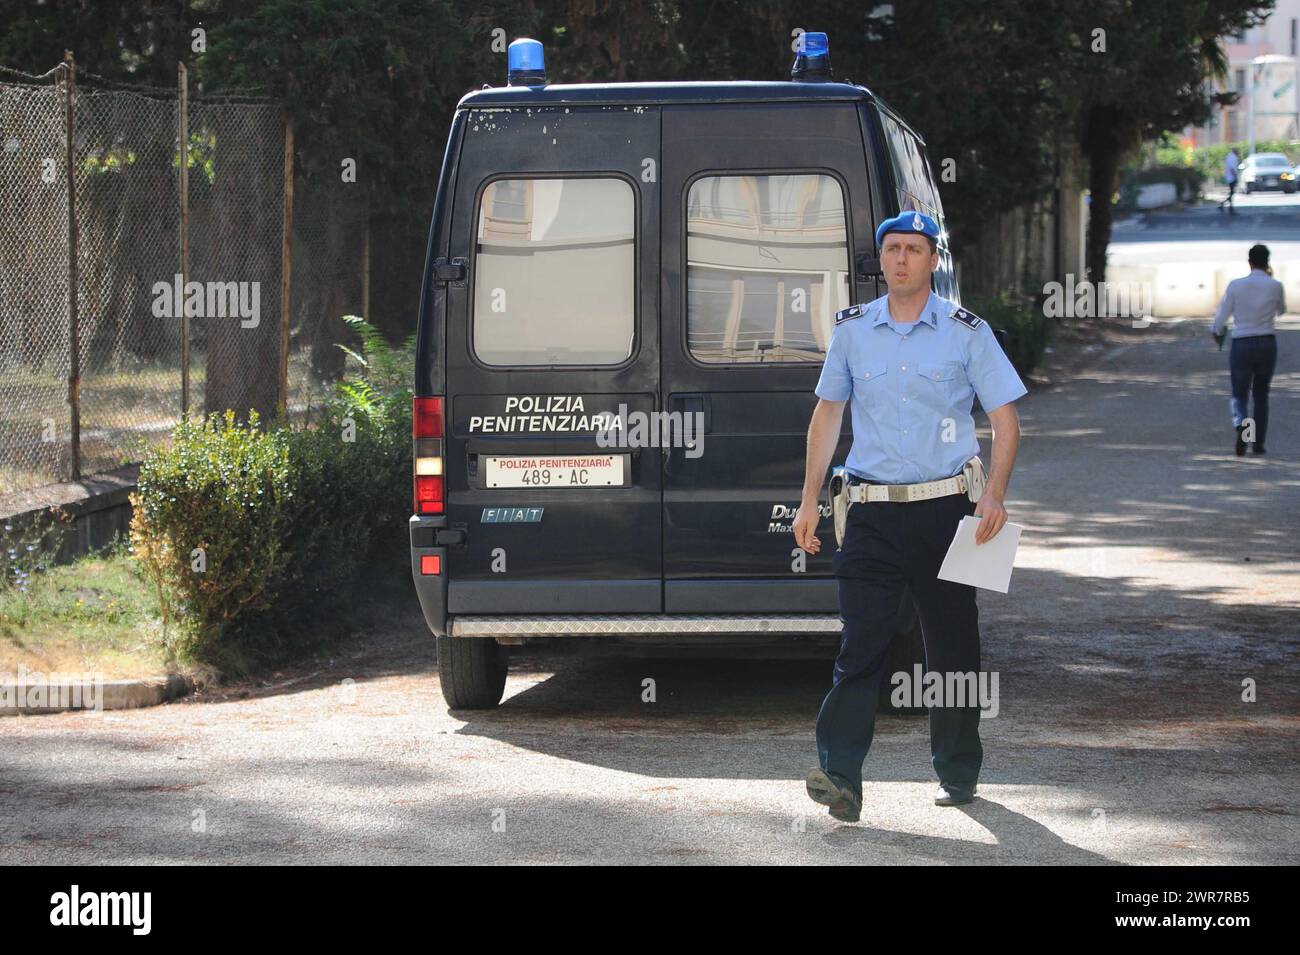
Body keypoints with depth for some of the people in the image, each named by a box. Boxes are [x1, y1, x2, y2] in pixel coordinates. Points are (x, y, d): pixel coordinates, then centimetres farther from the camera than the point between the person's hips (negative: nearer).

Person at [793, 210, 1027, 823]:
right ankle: (840, 775, -17)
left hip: (945, 508, -1)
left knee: (952, 646, 5)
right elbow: (827, 412, 17)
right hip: (873, 513, 1)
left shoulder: (966, 331, 1)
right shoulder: (851, 329, 8)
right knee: (860, 644, -9)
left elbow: (1004, 416, 1)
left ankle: (958, 772, 18)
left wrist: (995, 494, -13)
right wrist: (810, 500, 12)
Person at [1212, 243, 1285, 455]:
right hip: (1267, 344, 1)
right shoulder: (1275, 286, -5)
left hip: (1241, 345, -1)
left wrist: (1217, 334, 18)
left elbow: (1222, 314, -3)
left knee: (1239, 395, 6)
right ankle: (1258, 443, 16)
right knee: (1261, 394, 18)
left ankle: (1241, 424, -26)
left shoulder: (1235, 285, -8)